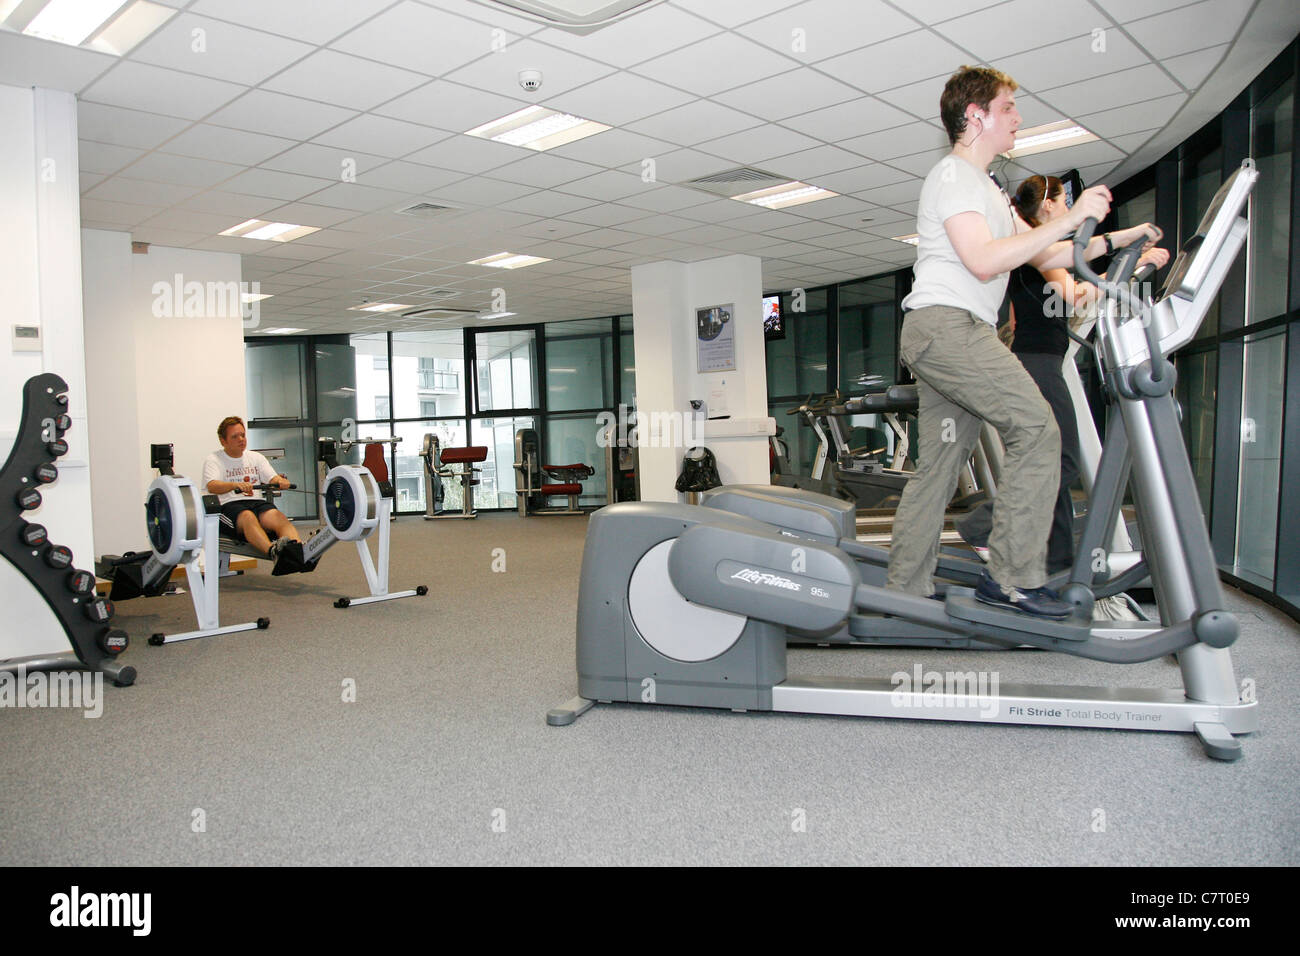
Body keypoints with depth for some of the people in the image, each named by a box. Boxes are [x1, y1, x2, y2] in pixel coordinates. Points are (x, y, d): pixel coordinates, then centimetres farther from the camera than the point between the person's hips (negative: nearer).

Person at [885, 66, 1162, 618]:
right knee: (1035, 427, -17)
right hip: (944, 324, -10)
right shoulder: (953, 175, -3)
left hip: (949, 337, 10)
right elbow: (984, 261, -17)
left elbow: (1043, 256, 29)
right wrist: (1072, 219, -14)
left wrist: (1117, 239, 21)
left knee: (937, 467, 7)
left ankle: (903, 593, 10)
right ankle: (1014, 578, -16)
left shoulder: (983, 188, 29)